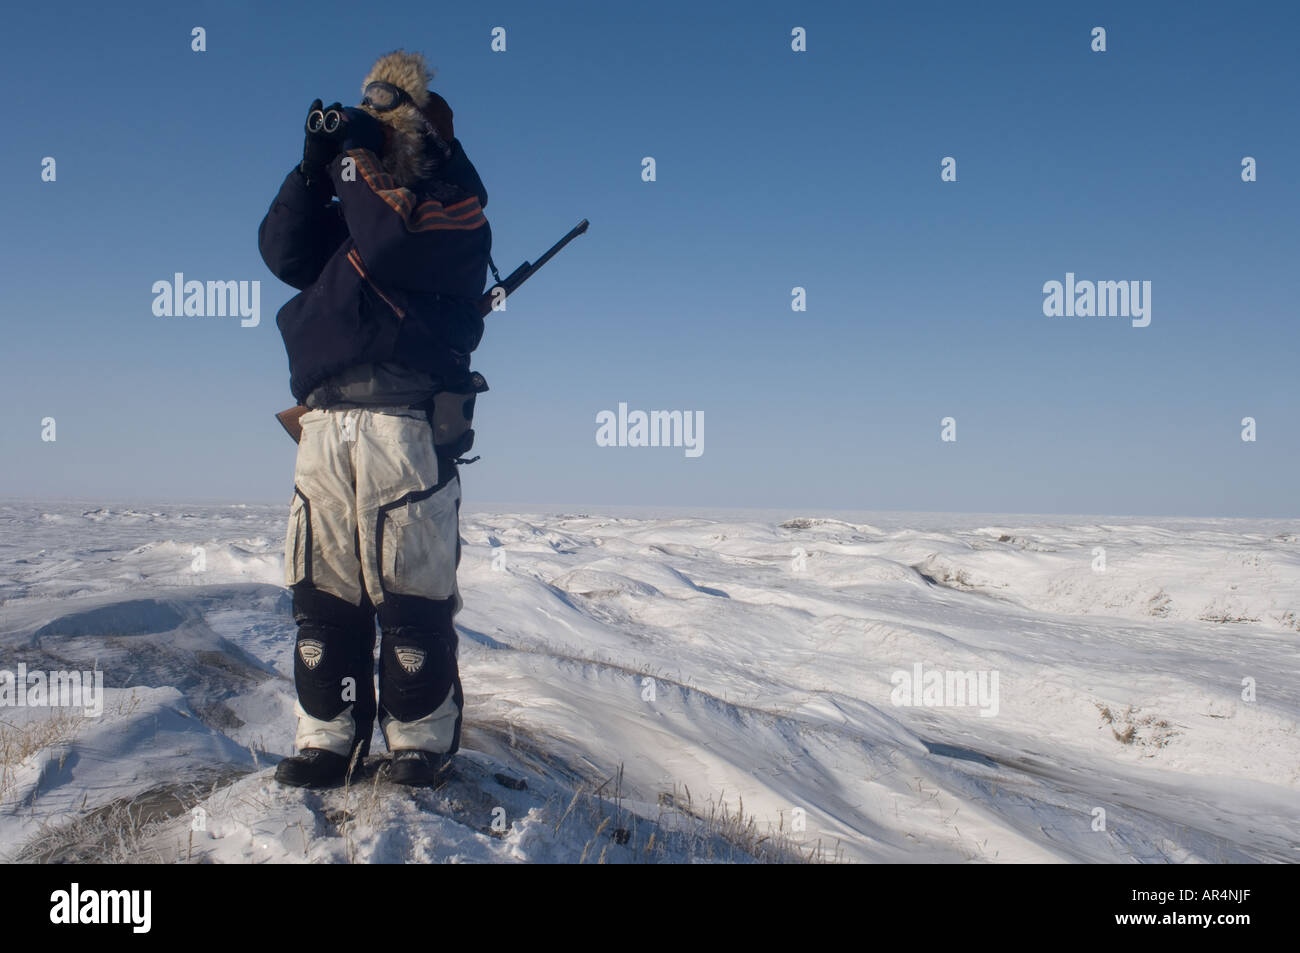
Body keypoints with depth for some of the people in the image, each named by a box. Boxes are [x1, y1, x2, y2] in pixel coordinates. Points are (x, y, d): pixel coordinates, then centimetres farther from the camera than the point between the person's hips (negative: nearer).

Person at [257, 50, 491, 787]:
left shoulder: (456, 203, 6)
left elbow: (395, 246, -13)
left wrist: (357, 160, -5)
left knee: (410, 592, -5)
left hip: (405, 424, -6)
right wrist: (314, 168, 0)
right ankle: (330, 734, 15)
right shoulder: (353, 196, 25)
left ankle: (422, 736, 6)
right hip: (325, 422, 6)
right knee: (322, 589, 6)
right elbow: (285, 253, 9)